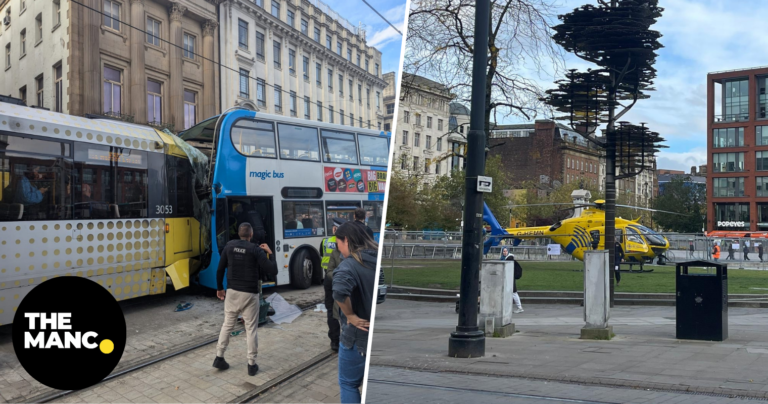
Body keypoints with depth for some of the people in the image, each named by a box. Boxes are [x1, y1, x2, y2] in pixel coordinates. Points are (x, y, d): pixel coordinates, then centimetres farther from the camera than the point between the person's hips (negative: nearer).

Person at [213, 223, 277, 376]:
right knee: (251, 329, 4)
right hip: (250, 294, -3)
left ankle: (219, 358, 20)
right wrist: (270, 253, -1)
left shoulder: (229, 246, 1)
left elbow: (220, 269, 5)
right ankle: (252, 365, 9)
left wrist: (219, 288, 17)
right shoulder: (256, 250, -11)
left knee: (227, 325, 17)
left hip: (232, 291, 4)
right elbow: (273, 271, -13)